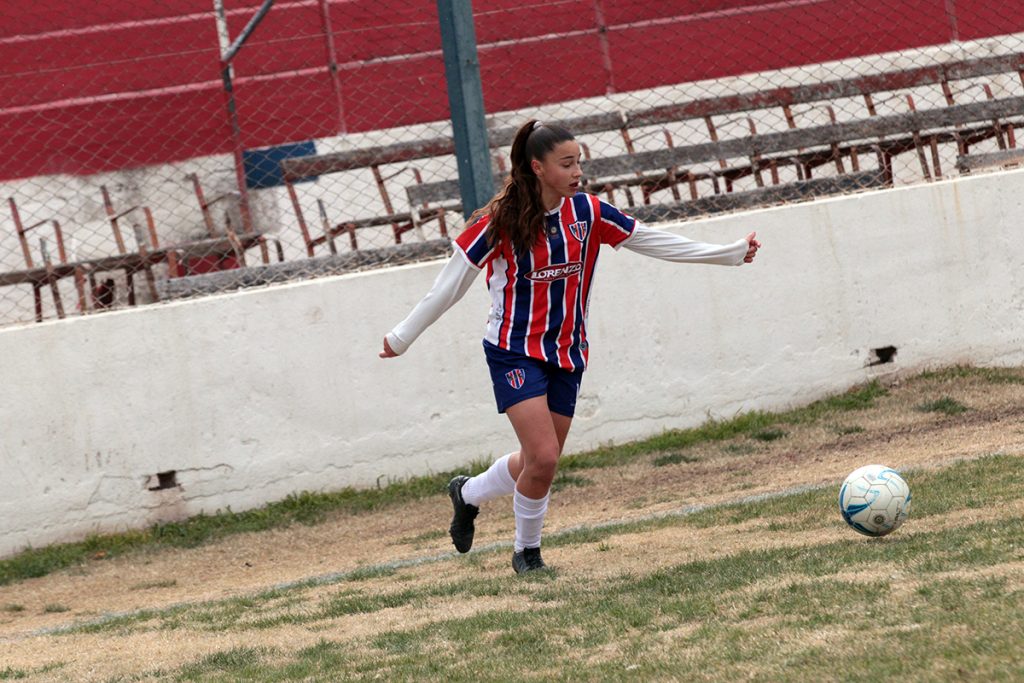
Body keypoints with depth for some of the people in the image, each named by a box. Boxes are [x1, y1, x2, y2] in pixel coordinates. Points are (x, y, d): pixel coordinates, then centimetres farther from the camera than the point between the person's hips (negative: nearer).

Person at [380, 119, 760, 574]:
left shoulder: (586, 213, -2)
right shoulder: (501, 222, -13)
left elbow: (656, 242, 3)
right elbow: (450, 285, -5)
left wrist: (733, 253, 1)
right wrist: (402, 337, 0)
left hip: (567, 353, 5)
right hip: (515, 352, -5)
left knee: (539, 463, 6)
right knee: (543, 458, -16)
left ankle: (467, 494, 35)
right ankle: (527, 549, 9)